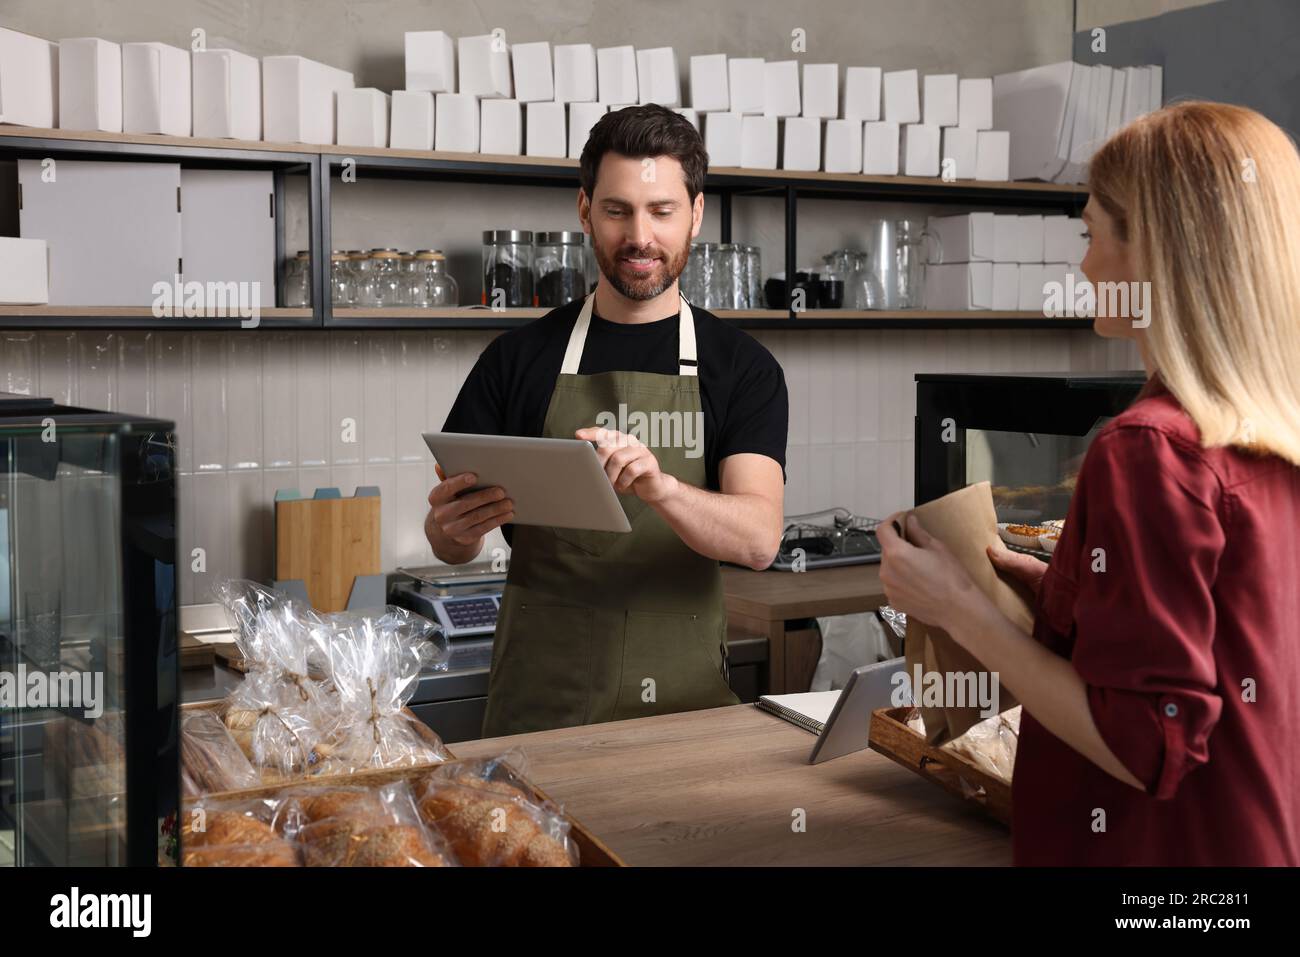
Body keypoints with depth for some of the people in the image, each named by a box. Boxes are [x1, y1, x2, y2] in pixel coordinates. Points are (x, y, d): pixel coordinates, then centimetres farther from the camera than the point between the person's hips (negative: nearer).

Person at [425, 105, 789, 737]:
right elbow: (452, 544, 6)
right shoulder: (517, 358, 4)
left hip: (682, 697, 0)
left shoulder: (742, 367, 2)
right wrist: (453, 528, -18)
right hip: (539, 698, 1)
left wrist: (660, 487, -30)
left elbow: (759, 538, -12)